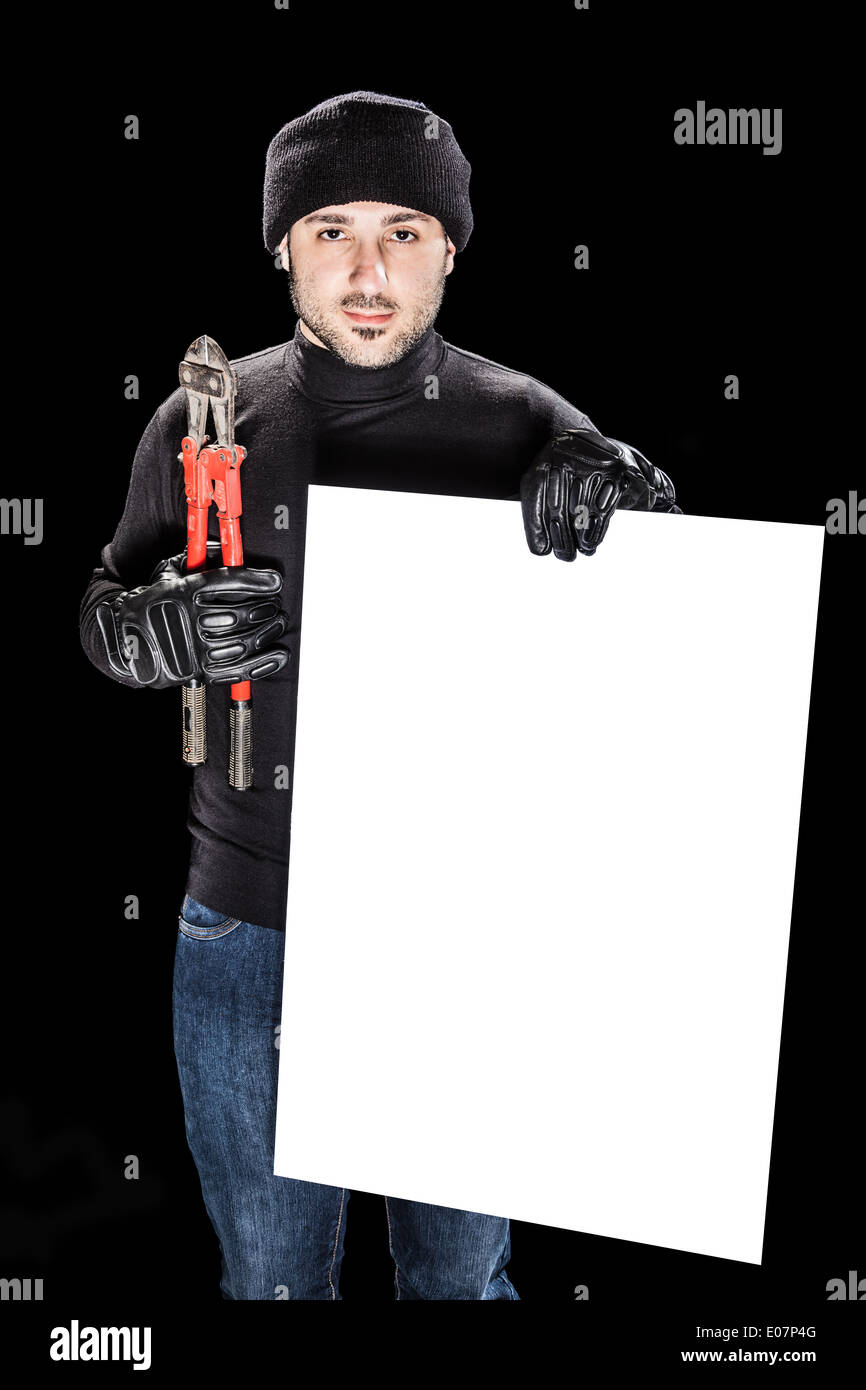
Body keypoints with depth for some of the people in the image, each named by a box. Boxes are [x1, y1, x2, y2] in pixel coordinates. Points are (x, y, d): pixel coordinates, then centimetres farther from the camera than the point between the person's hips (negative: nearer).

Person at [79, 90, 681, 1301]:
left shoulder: (519, 421, -6)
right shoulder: (203, 423, -2)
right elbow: (104, 616, 8)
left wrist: (623, 487, -24)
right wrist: (167, 630, -16)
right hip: (249, 931, 1)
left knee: (462, 1268, 20)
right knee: (271, 1268, 21)